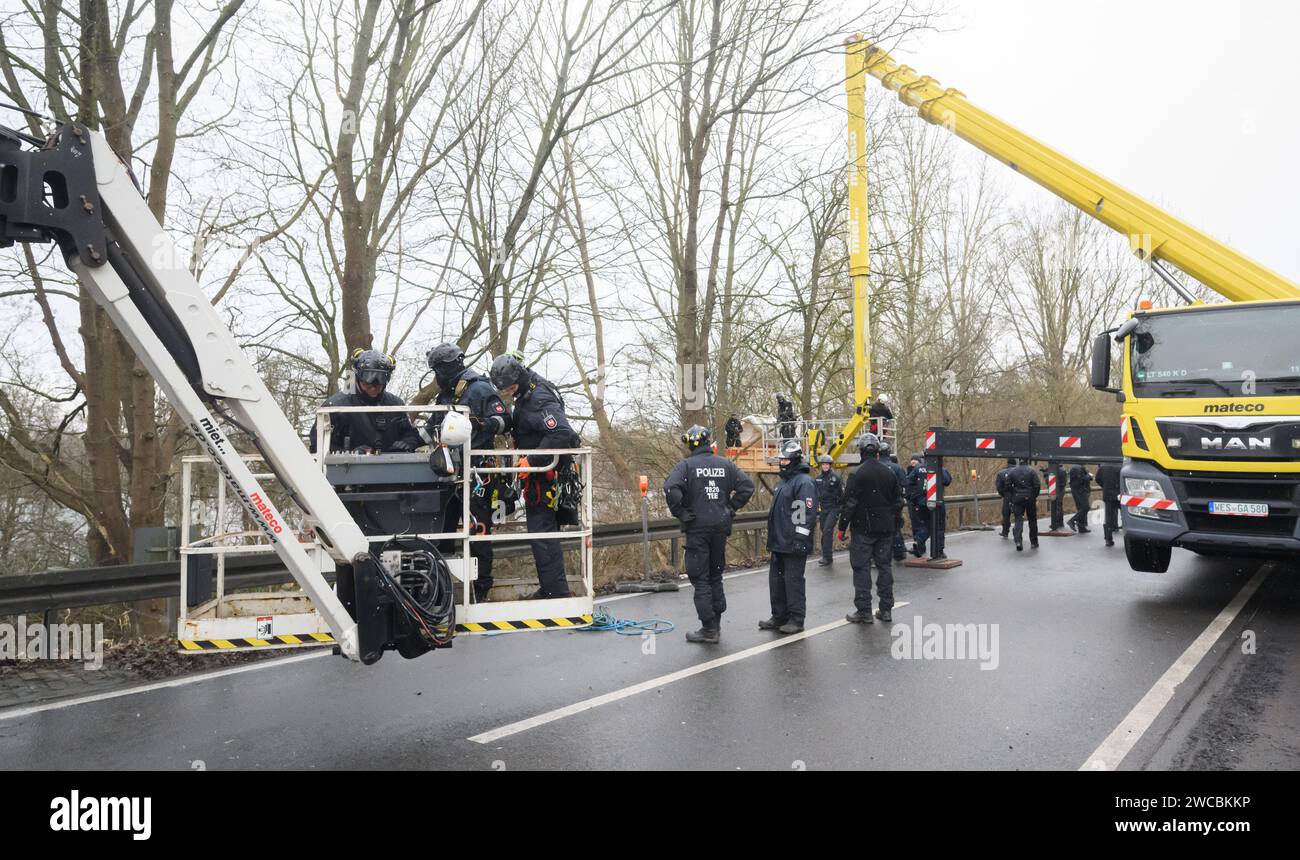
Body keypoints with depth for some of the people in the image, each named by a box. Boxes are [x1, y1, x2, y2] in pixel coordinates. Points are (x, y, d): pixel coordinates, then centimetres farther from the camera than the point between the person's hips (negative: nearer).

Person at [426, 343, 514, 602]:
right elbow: (432, 429, 29)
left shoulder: (480, 389, -5)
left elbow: (504, 421, -13)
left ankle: (482, 589, 0)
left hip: (477, 471, -8)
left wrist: (483, 424, -31)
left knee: (478, 531, -7)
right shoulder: (444, 396, 21)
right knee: (441, 527, 12)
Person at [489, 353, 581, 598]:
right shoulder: (527, 394, 10)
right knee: (543, 530, 17)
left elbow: (562, 433, -35)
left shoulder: (539, 401, -22)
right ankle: (549, 587, 27)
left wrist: (531, 461, -32)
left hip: (546, 476, -11)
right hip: (539, 474, 11)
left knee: (541, 533, -9)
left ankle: (556, 592, -4)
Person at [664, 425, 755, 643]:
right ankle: (716, 624, 22)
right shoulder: (725, 464, 5)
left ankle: (709, 628, 2)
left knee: (700, 578, 2)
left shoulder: (686, 465, -9)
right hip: (721, 527, 5)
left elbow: (670, 488, -24)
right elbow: (747, 485, 2)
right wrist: (731, 508, 7)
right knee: (716, 575, 17)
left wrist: (680, 513, -12)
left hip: (697, 527, -5)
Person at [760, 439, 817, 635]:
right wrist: (771, 539, 23)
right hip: (778, 543, 10)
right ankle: (779, 617, 23)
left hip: (793, 545, -10)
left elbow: (806, 513, -20)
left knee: (793, 581, -2)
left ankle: (796, 620, 7)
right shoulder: (782, 482, 18)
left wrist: (799, 540, -23)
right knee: (776, 580, 13)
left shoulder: (804, 482, -13)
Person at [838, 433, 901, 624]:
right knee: (885, 566, 11)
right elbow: (898, 502, 12)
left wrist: (842, 528, -6)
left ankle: (863, 610, 1)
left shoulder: (857, 474, -12)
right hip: (886, 529, 5)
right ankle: (886, 609, 15)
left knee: (862, 568, 0)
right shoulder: (890, 473, 5)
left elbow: (849, 504, -14)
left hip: (863, 529, -5)